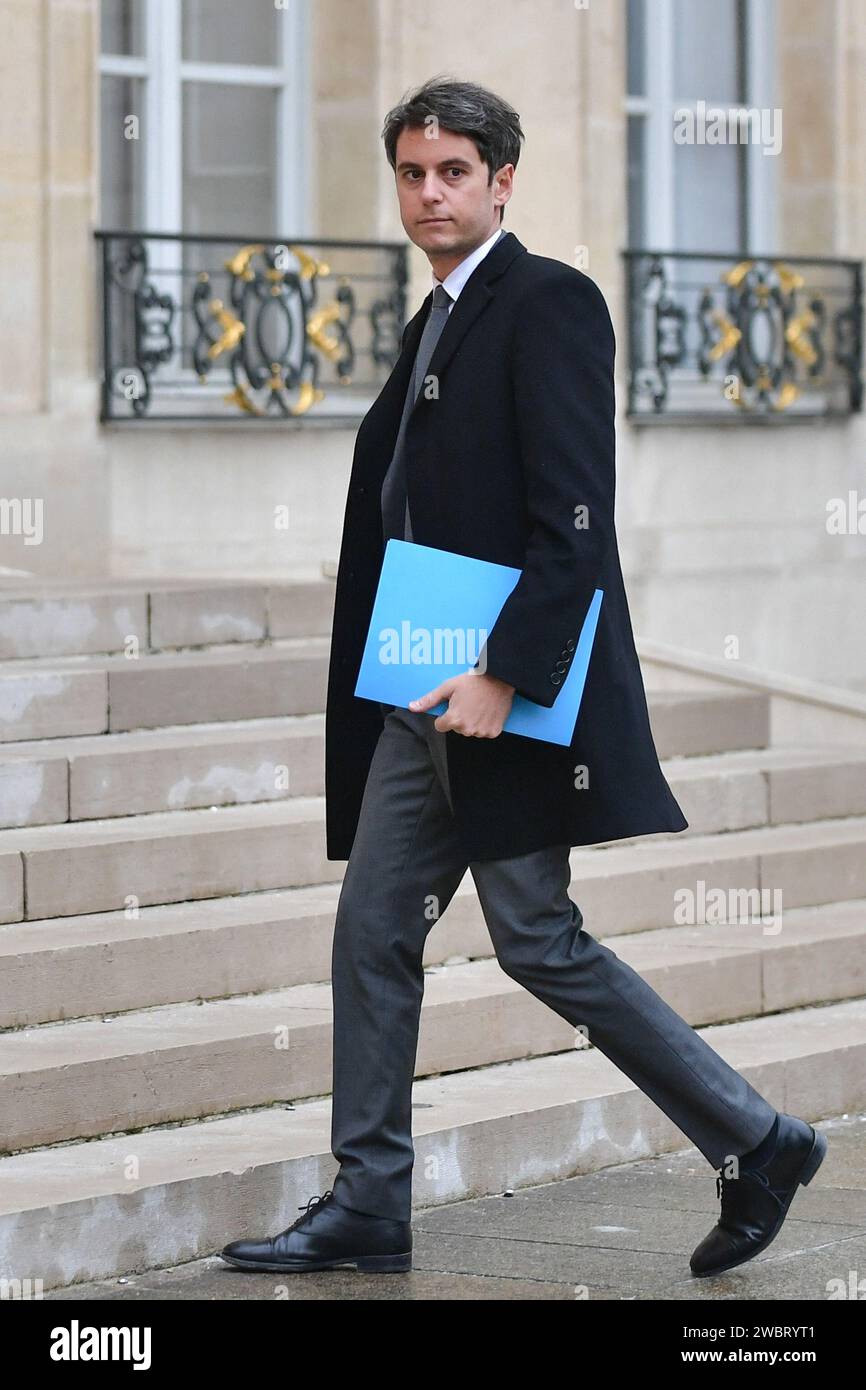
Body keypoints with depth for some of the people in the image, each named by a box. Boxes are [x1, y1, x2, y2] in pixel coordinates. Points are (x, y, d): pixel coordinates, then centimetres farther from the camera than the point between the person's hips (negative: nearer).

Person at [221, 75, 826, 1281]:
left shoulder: (549, 303, -11)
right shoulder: (438, 323, 17)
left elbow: (576, 520, -19)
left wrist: (504, 677, -23)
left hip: (510, 694, -9)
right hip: (424, 695, 9)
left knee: (537, 942, -6)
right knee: (374, 931, 7)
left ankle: (755, 1145, 5)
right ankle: (367, 1206, 13)